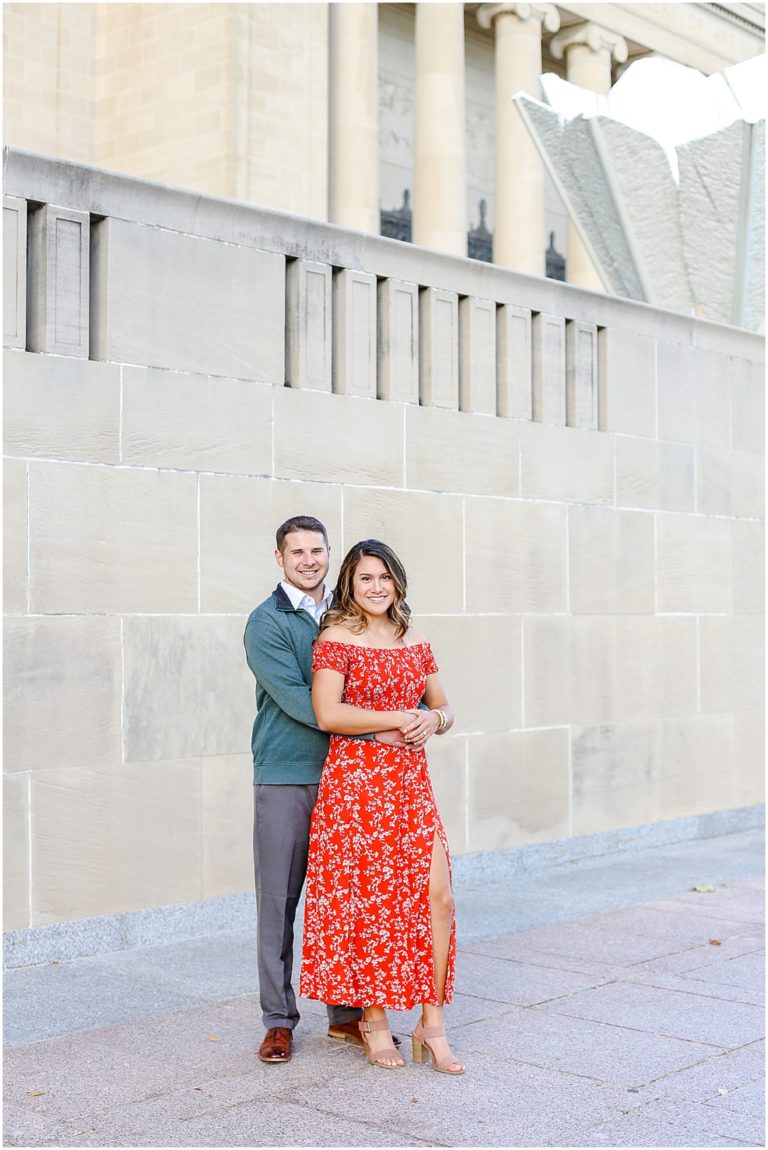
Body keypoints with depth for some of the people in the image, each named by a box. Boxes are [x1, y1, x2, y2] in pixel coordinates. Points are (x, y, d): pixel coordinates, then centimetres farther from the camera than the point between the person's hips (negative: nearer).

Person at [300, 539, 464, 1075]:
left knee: (438, 896, -2)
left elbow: (444, 708, 20)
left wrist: (433, 720, -3)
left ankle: (432, 1024, 11)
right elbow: (328, 714, -16)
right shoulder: (336, 639, -4)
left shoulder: (416, 642, 12)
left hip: (411, 783, 5)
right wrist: (397, 720, -14)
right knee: (367, 900, 1)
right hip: (355, 780, -5)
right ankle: (374, 1019, 18)